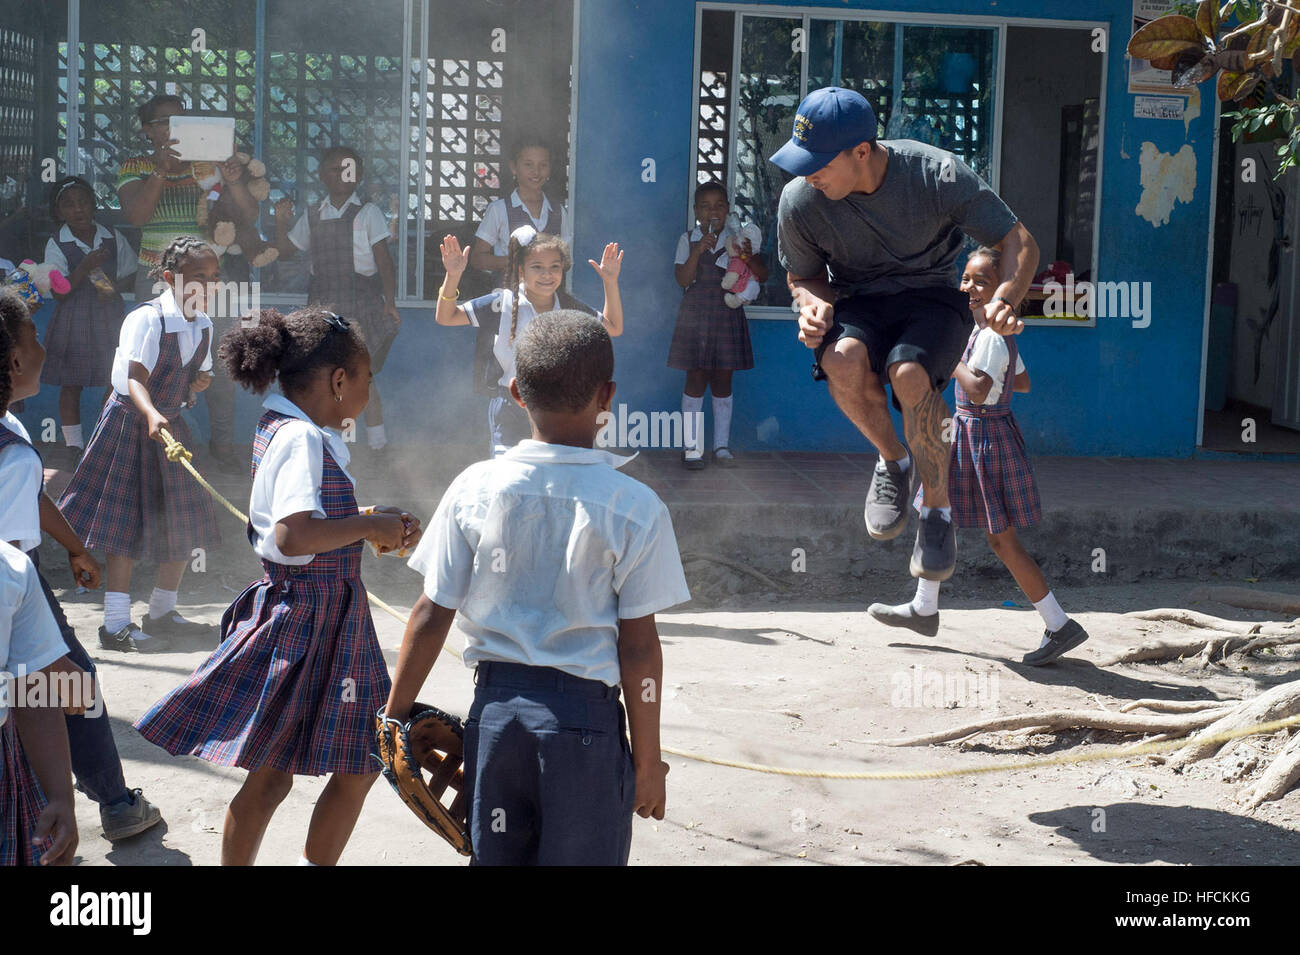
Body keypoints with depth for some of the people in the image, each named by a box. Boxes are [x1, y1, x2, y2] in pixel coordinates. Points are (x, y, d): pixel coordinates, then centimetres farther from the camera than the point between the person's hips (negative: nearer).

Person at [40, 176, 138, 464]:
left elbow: (131, 276, 10)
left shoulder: (113, 238, 1)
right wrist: (86, 267, -23)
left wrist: (114, 284, -12)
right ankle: (75, 447, 13)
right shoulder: (57, 245, -5)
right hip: (73, 319, -2)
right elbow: (59, 292, -11)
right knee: (71, 386, 3)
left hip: (110, 317, 2)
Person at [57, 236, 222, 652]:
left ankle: (162, 613, 25)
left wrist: (201, 381, -4)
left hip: (171, 424, 8)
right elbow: (134, 378, -30)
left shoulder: (203, 324, 4)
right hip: (131, 424, -7)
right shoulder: (146, 319, -19)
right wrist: (151, 415, -47)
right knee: (127, 524, -8)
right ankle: (116, 624, -4)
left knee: (184, 524, 9)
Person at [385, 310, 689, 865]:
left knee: (495, 856, 15)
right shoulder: (635, 508, -10)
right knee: (581, 857, 9)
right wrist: (647, 760, 2)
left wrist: (395, 715, 11)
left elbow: (431, 617, -1)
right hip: (585, 715, -3)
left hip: (496, 706, 3)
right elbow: (639, 647, -7)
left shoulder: (474, 489, -3)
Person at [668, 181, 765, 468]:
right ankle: (692, 447, 3)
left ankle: (722, 445, 11)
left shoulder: (736, 240, 5)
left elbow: (762, 275, 1)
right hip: (695, 314, -1)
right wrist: (698, 251, -21)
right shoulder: (688, 240, 2)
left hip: (727, 314, 1)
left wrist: (749, 257, -19)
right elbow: (683, 279, -9)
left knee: (723, 380, 4)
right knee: (696, 379, -2)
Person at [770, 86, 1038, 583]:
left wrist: (1003, 301, -33)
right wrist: (813, 305, -19)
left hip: (932, 299, -2)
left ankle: (937, 509, -13)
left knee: (908, 373, -35)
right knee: (842, 360, -35)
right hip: (858, 304, 2)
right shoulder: (799, 202, -13)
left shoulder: (938, 174, -20)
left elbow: (1019, 242, -13)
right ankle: (893, 459, -3)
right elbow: (803, 276, 7)